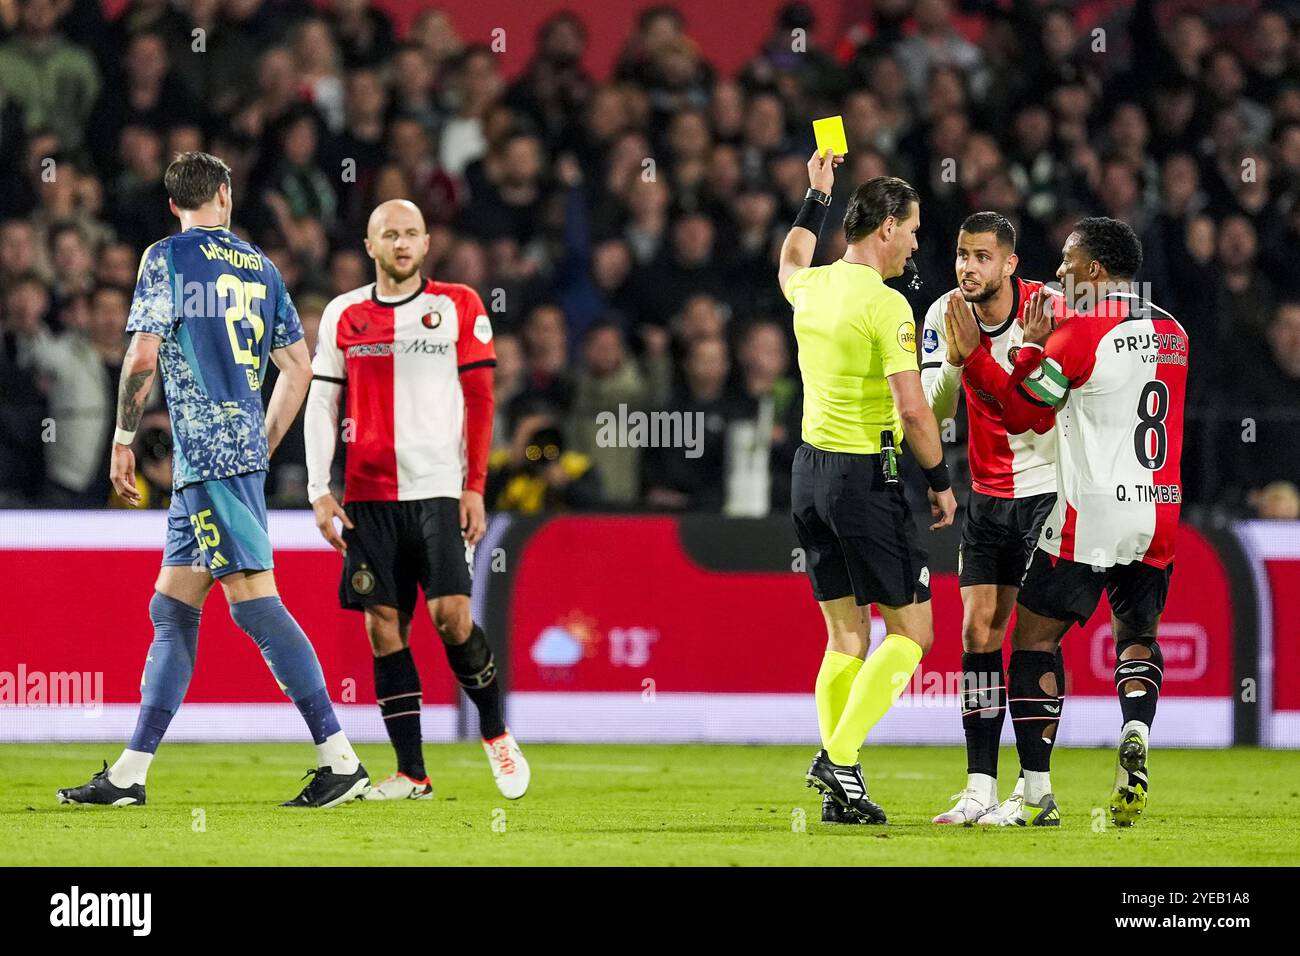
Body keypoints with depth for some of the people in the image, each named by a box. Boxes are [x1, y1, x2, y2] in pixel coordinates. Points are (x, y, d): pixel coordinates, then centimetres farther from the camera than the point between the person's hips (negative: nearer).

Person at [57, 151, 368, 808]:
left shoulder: (167, 258, -3)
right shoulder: (261, 268, 16)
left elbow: (142, 357, -11)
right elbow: (298, 370, 16)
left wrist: (122, 441, -1)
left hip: (204, 452, -8)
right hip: (245, 452, 8)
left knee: (254, 601, -11)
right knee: (171, 608, 10)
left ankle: (339, 757, -16)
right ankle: (129, 774, 11)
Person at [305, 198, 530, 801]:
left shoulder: (458, 307, 4)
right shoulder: (343, 315, 10)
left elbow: (479, 400, 3)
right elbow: (320, 405, 11)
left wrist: (474, 487, -4)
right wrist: (319, 491, 2)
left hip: (439, 489, -3)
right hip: (369, 496, 3)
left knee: (451, 615, -14)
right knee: (384, 626, -1)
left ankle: (495, 732, 10)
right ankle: (411, 774, 3)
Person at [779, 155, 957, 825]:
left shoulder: (811, 287, 6)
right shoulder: (885, 305, -16)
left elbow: (790, 264, 34)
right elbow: (911, 407, -20)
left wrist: (816, 197, 43)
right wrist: (941, 481, -8)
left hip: (810, 469, 8)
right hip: (864, 474, -8)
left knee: (846, 637, 10)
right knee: (910, 631, 0)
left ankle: (839, 795, 6)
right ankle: (839, 757, -12)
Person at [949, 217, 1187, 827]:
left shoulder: (1079, 336, -12)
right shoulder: (1171, 334, 10)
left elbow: (1023, 414, -3)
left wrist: (973, 355, 4)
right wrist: (1045, 348, 18)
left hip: (1088, 519, -6)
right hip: (1158, 517, 6)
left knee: (1034, 639, 5)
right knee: (1137, 639, 22)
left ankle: (1037, 795, -1)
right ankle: (1136, 733, -9)